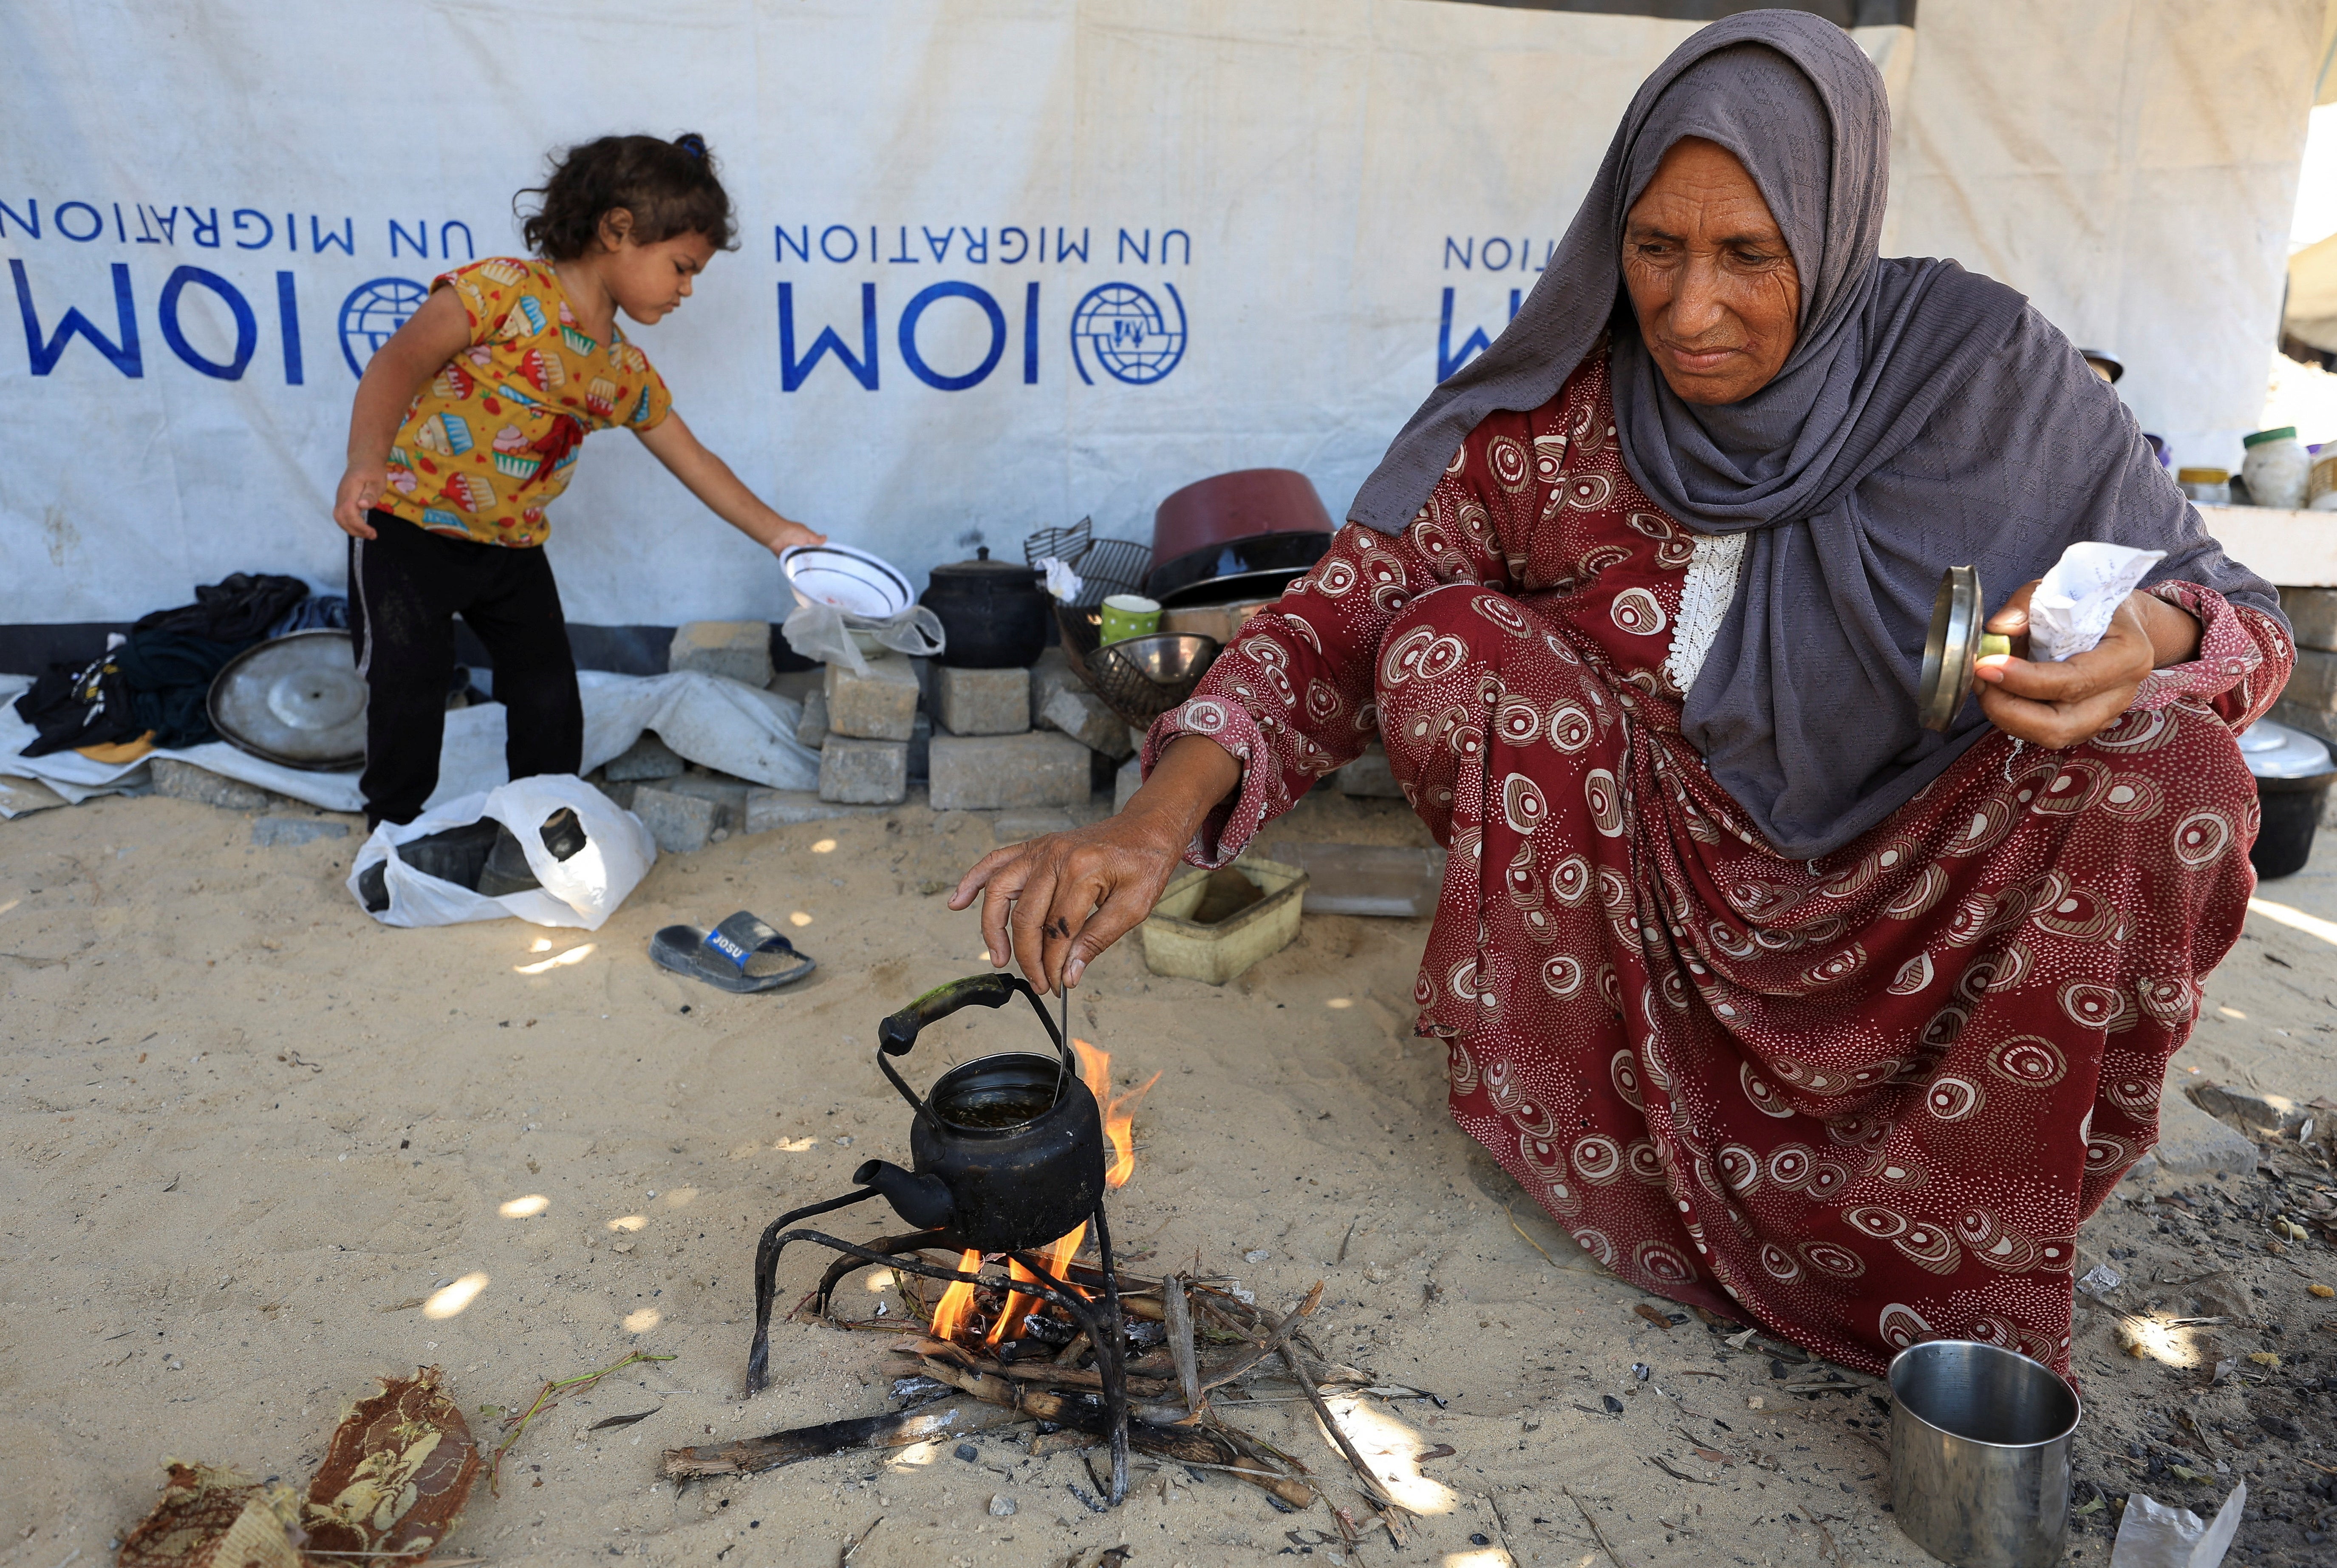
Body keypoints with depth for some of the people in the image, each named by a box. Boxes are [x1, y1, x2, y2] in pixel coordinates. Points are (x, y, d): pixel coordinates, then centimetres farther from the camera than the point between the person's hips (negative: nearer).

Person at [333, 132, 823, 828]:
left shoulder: (626, 374, 5)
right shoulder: (507, 289, -17)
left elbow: (695, 462, 14)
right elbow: (401, 361, -21)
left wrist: (777, 533, 14)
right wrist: (367, 460, -34)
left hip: (514, 547, 6)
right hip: (410, 526, -6)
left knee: (550, 698, 8)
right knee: (408, 686, -3)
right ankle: (394, 828, 19)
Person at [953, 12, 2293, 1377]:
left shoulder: (1983, 375, -16)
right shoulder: (1553, 415, -15)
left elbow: (2239, 616, -9)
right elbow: (1343, 619, -18)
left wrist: (2151, 637, -35)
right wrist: (1156, 823, -35)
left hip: (1928, 895, 0)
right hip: (1664, 891, 1)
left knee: (2174, 778, -26)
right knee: (1446, 650, -21)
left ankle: (1975, 1246, -5)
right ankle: (1594, 1129, -5)